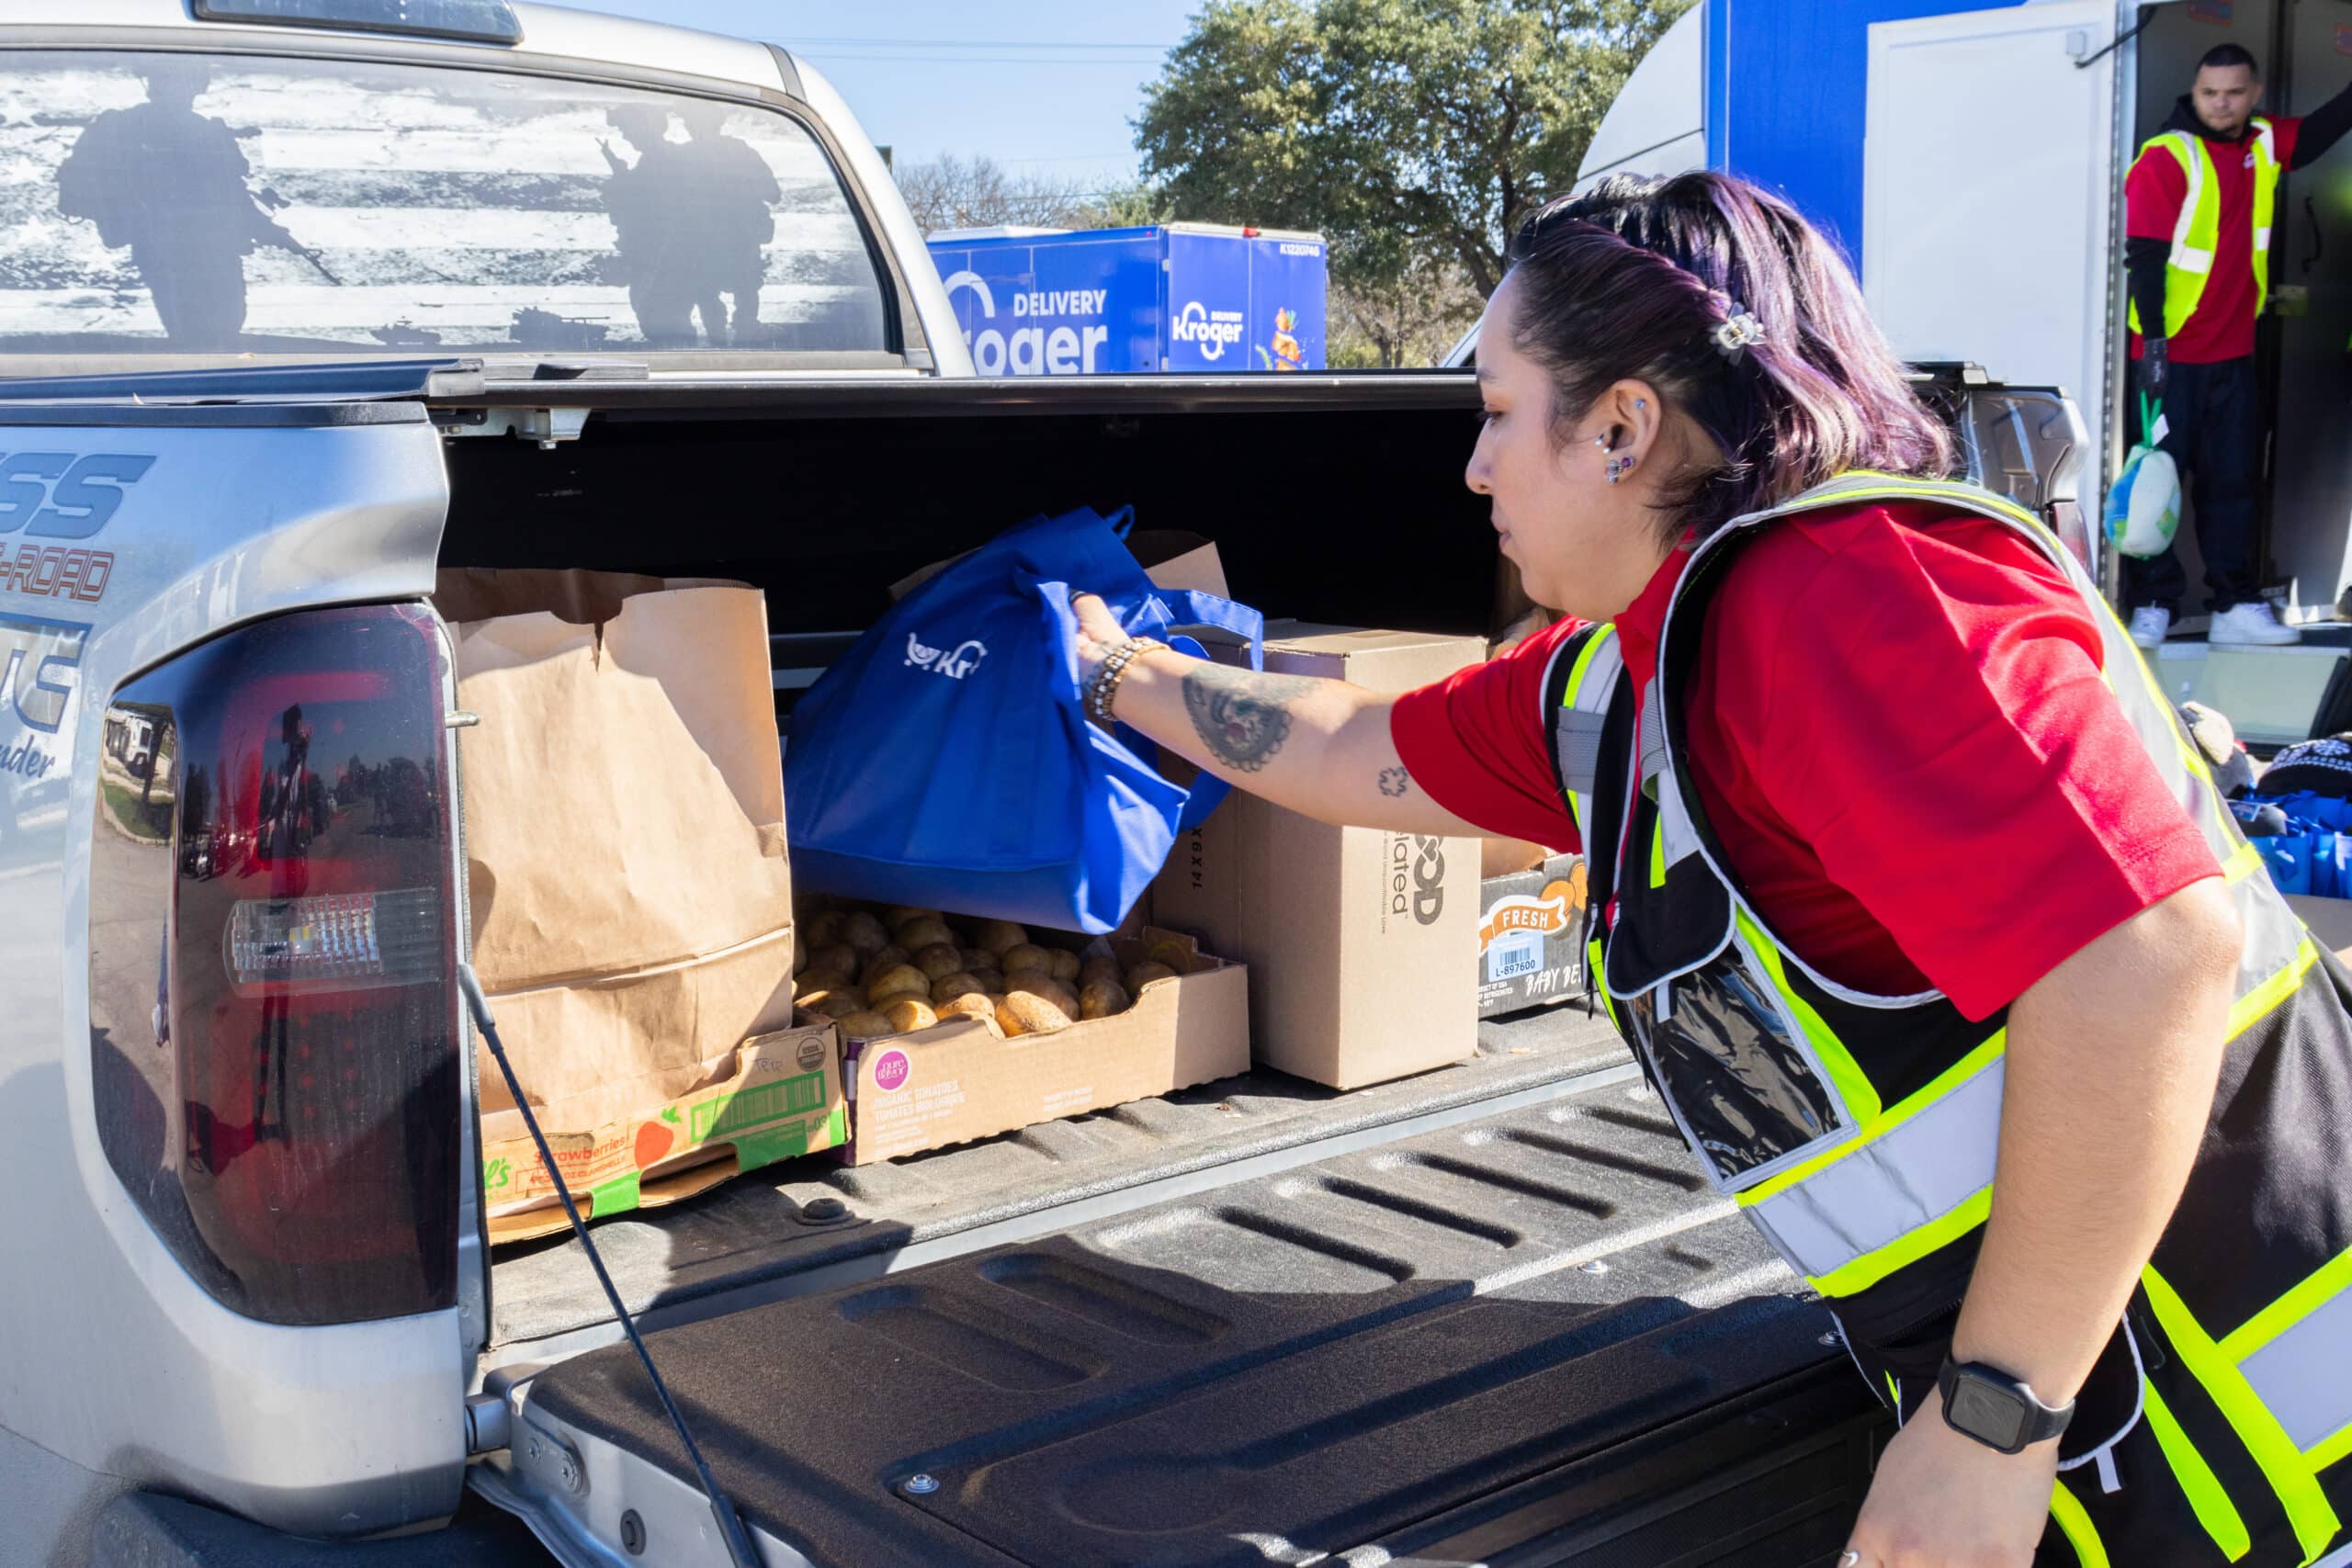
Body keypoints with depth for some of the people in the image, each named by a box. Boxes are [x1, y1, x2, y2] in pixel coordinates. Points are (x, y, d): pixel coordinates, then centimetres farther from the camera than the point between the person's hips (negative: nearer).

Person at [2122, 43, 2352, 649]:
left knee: (2233, 480, 10)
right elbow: (2143, 256, -17)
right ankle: (2152, 606, 7)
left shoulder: (2264, 145, 8)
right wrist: (2151, 339, -23)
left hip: (2234, 354, 7)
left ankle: (2235, 605, 16)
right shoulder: (2165, 157, -12)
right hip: (2170, 356, -7)